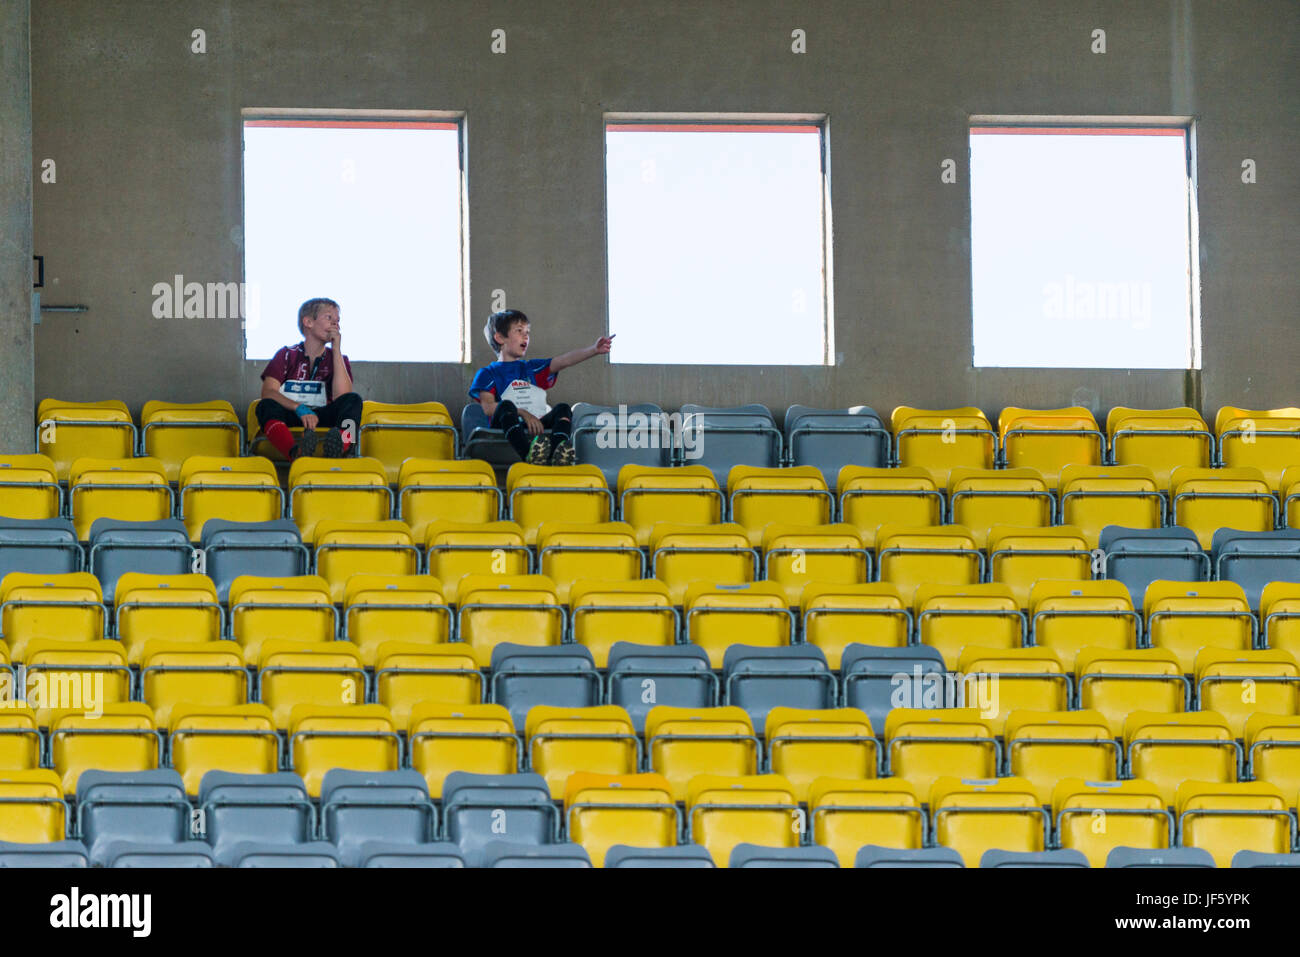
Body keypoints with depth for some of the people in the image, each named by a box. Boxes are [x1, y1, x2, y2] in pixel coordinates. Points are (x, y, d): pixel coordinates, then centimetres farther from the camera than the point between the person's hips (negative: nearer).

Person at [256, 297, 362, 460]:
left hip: (324, 422, 1)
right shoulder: (287, 355, 12)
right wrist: (300, 409, -22)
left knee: (353, 401, -24)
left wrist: (336, 349, -2)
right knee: (266, 406, -31)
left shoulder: (338, 359, 17)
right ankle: (296, 453, -63)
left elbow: (342, 395, -4)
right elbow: (268, 392, -5)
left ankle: (338, 450, -58)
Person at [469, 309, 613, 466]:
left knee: (563, 409, -20)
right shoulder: (489, 373, 16)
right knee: (506, 406, -32)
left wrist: (594, 350, -6)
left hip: (537, 427, 4)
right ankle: (528, 456, -63)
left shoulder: (531, 369, 29)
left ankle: (557, 456, -53)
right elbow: (488, 407, -3)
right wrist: (523, 413, -16)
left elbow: (564, 361, 12)